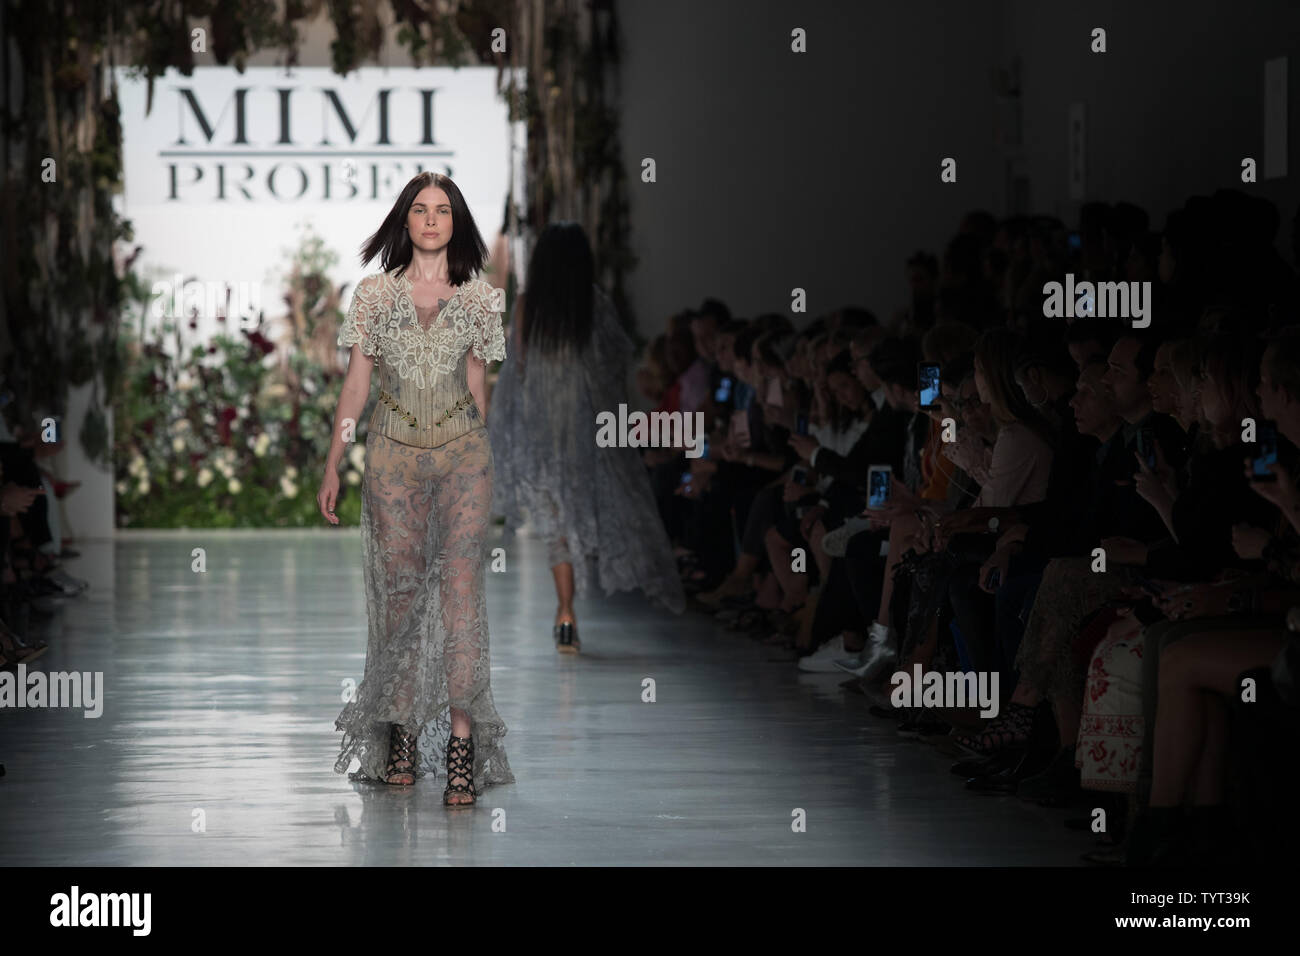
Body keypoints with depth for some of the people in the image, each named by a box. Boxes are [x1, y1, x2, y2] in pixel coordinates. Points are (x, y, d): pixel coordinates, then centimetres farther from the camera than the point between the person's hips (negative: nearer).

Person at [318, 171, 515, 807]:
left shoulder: (478, 297, 6)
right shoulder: (375, 292, 5)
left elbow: (475, 384, 13)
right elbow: (356, 381, 6)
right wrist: (332, 467, 4)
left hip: (462, 451, 0)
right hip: (394, 451, 0)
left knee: (461, 585, -11)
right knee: (400, 588, 0)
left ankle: (461, 741, -16)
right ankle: (401, 736, 8)